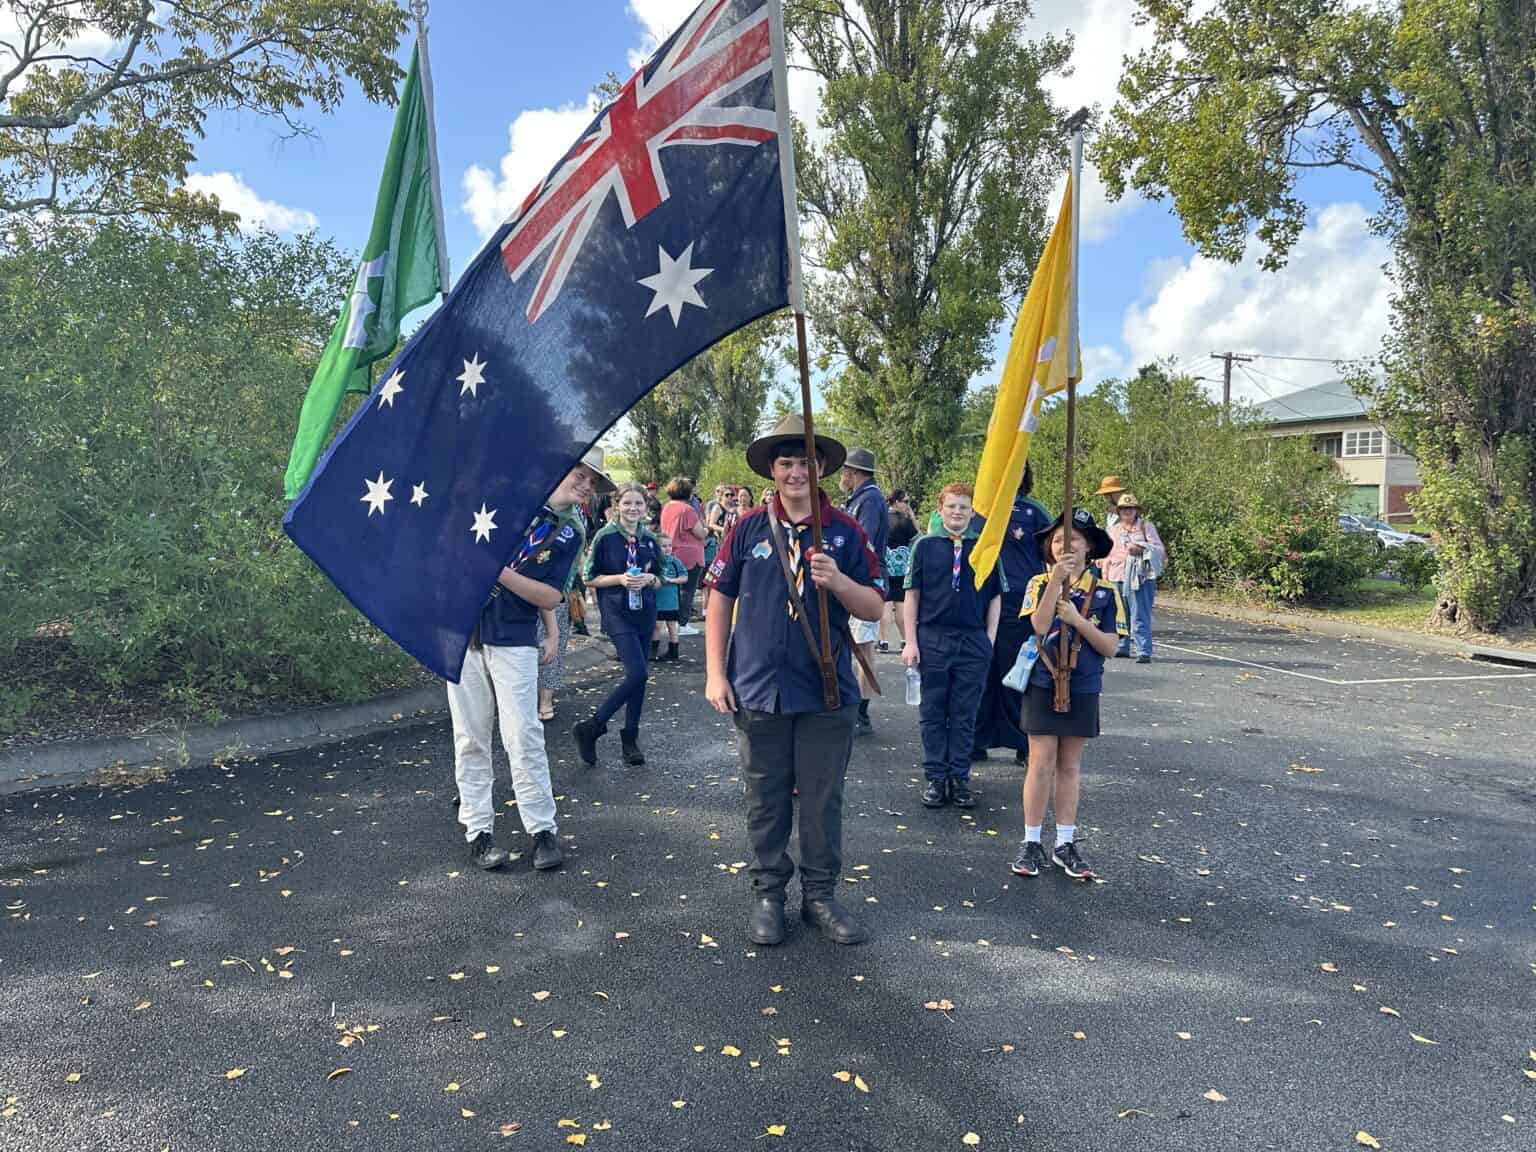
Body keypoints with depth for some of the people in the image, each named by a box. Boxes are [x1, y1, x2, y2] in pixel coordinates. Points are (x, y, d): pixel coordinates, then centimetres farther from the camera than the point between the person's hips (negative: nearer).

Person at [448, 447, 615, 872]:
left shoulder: (568, 537, 6)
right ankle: (477, 830, 15)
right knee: (470, 737, 5)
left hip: (514, 641, 0)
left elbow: (551, 596, -6)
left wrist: (500, 571, -17)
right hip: (465, 629, 1)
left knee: (523, 734, -5)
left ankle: (542, 829, 7)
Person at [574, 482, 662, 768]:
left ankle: (630, 737, 22)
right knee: (637, 673, -17)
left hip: (645, 613, 6)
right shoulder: (605, 537, -5)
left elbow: (659, 581, 15)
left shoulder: (650, 539, 8)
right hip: (617, 613, -5)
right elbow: (590, 578, -3)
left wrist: (649, 579, -7)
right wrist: (620, 578, -17)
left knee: (640, 675, 8)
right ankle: (591, 728, -4)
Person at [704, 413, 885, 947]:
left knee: (823, 800, 9)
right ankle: (768, 893, 27)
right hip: (759, 692, 0)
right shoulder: (749, 528, 2)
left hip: (827, 692, 0)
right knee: (765, 800, 11)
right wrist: (715, 674, 0)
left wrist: (838, 581, -18)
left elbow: (874, 607, 2)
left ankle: (820, 894, 25)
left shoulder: (845, 531, 2)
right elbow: (720, 603, 5)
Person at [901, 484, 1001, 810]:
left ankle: (959, 777, 18)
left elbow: (994, 598, 8)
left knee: (965, 715, 8)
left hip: (974, 642, 1)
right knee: (932, 713, 7)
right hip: (932, 639, 0)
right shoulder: (925, 546, 2)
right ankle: (935, 778, 17)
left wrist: (990, 641, 3)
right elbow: (912, 595, 3)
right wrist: (911, 641, -2)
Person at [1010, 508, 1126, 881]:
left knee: (1070, 766, 11)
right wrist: (1056, 580, -25)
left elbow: (1109, 645, -4)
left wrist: (1077, 619, -17)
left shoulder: (1105, 591, 1)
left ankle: (1065, 844, 20)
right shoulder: (1040, 583, -2)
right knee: (1041, 763, 1)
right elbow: (1039, 626, -20)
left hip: (1082, 689, 2)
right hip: (1043, 685, -1)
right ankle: (1032, 843, 12)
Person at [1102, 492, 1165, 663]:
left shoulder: (1146, 526, 4)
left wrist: (1141, 549, -18)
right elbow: (1108, 553, 21)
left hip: (1139, 578, -5)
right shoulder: (1113, 528, 16)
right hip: (1117, 577, 5)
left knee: (1140, 617, -9)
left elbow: (1160, 549, -2)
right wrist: (1105, 575, 16)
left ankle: (1144, 652, -8)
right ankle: (1122, 648, 24)